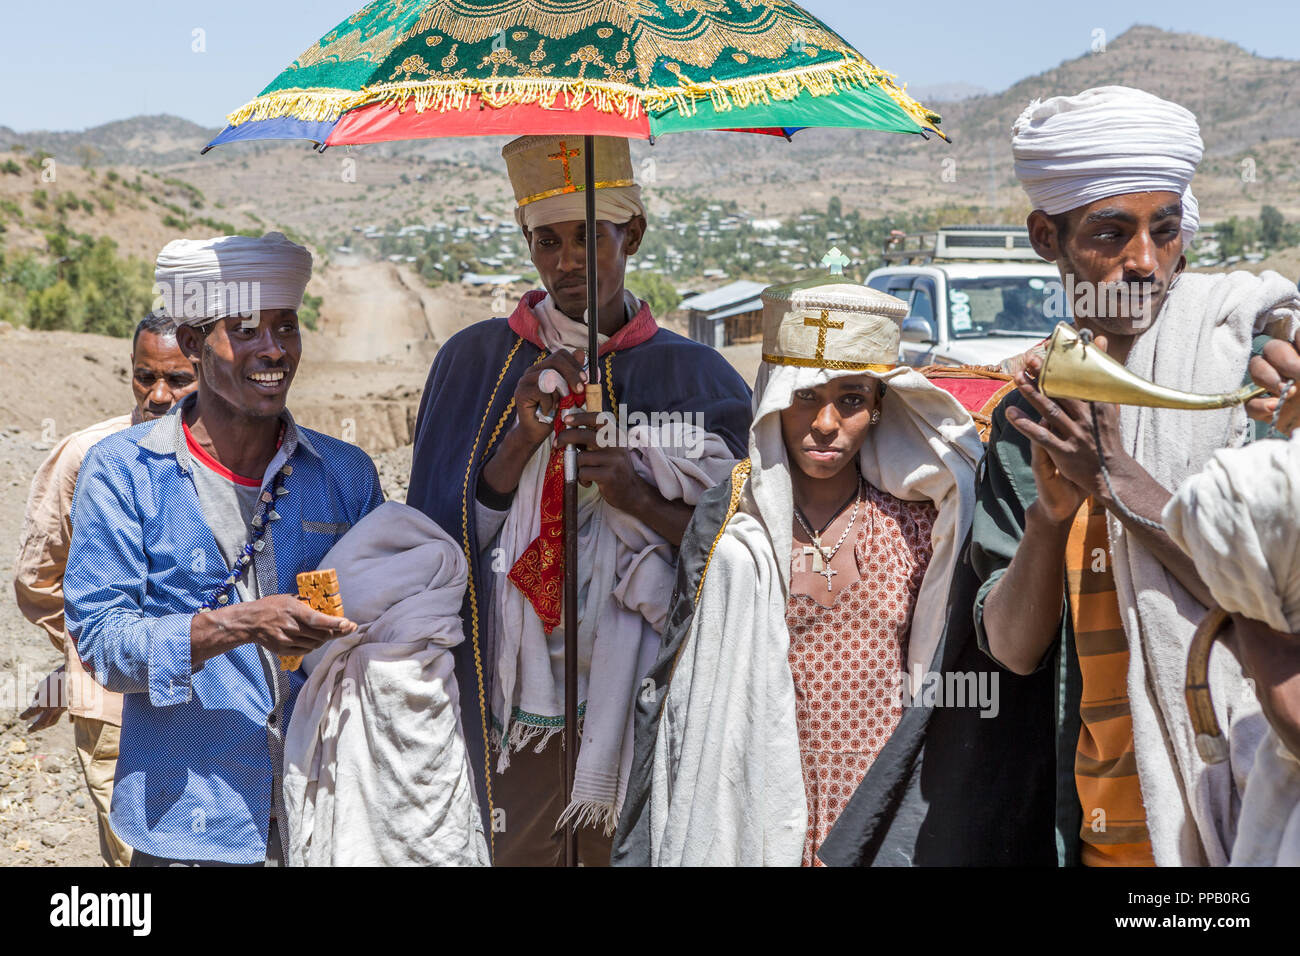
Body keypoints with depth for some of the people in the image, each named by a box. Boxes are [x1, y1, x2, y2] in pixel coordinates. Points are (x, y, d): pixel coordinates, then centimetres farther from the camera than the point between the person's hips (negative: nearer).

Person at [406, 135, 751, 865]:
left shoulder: (698, 378, 2)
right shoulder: (476, 362, 4)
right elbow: (440, 540, 0)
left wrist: (640, 501, -16)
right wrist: (520, 445, -14)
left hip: (646, 705, 0)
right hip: (516, 700, 1)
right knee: (515, 852, 6)